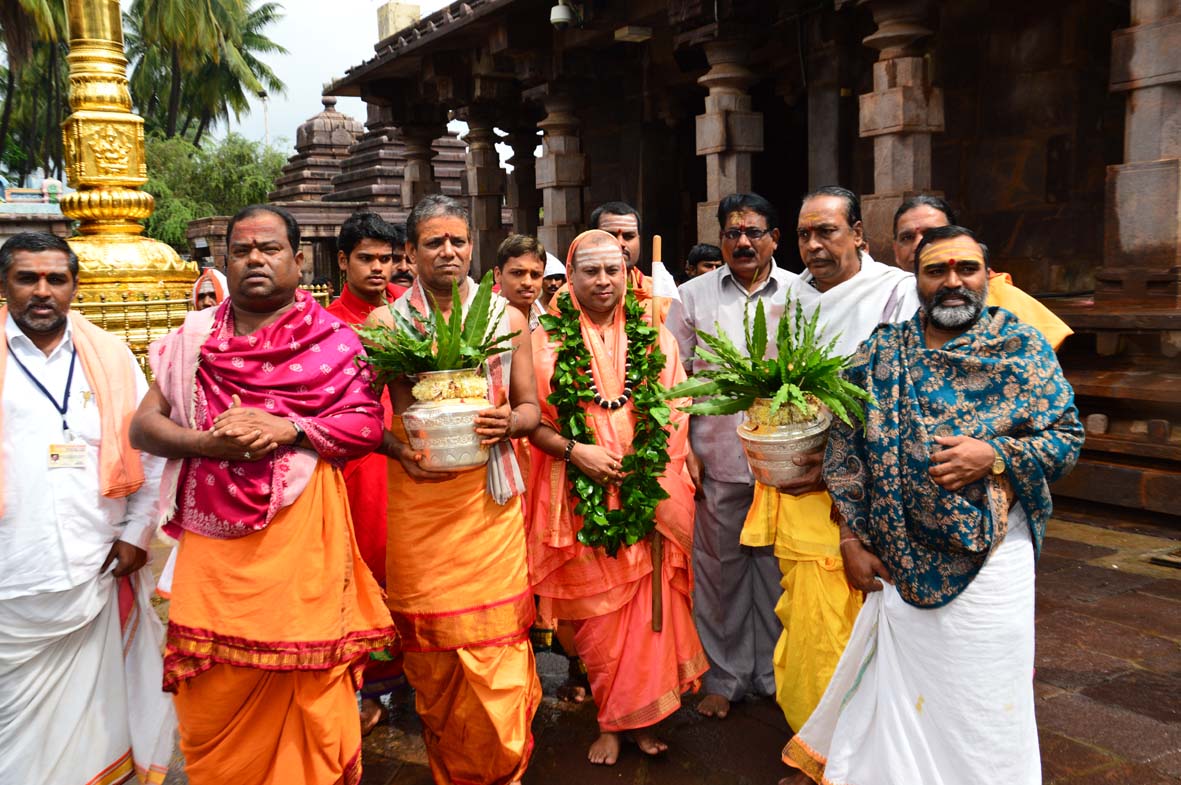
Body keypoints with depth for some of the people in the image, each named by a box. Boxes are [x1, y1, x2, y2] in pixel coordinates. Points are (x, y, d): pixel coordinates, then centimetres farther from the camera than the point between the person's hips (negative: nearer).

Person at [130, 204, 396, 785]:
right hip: (212, 540, 3)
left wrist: (287, 428, -15)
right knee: (213, 696, 9)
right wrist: (210, 442, -10)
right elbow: (142, 426, 9)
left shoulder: (331, 339, 4)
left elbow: (368, 424, -2)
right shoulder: (195, 336, 12)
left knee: (305, 687, 2)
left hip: (300, 535, -2)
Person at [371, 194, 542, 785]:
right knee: (429, 648, 6)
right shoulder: (386, 323, 4)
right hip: (417, 498, 0)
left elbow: (530, 405, 10)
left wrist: (509, 423, -12)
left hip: (489, 497, 0)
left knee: (494, 645, 0)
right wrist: (397, 449, -13)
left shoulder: (507, 317, 7)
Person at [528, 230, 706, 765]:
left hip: (649, 495, 2)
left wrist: (645, 465, -6)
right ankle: (612, 720, 20)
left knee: (649, 602, 4)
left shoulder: (655, 338, 7)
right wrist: (575, 450, -14)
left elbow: (676, 412, 8)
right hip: (581, 495, -1)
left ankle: (639, 717, 21)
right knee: (595, 607, 4)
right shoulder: (546, 342, 1)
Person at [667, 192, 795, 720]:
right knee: (719, 570, 8)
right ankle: (725, 677, 24)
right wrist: (682, 449, -2)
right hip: (717, 459, 0)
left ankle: (775, 672, 27)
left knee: (778, 569, 9)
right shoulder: (695, 296, 4)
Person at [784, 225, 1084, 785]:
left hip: (991, 555, -1)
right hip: (900, 558, 1)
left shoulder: (1024, 347, 1)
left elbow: (1067, 436, 2)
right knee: (899, 696, 10)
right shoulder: (881, 354, 4)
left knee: (984, 704, 6)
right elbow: (845, 449, 5)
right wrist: (851, 539, 1)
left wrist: (994, 455, -15)